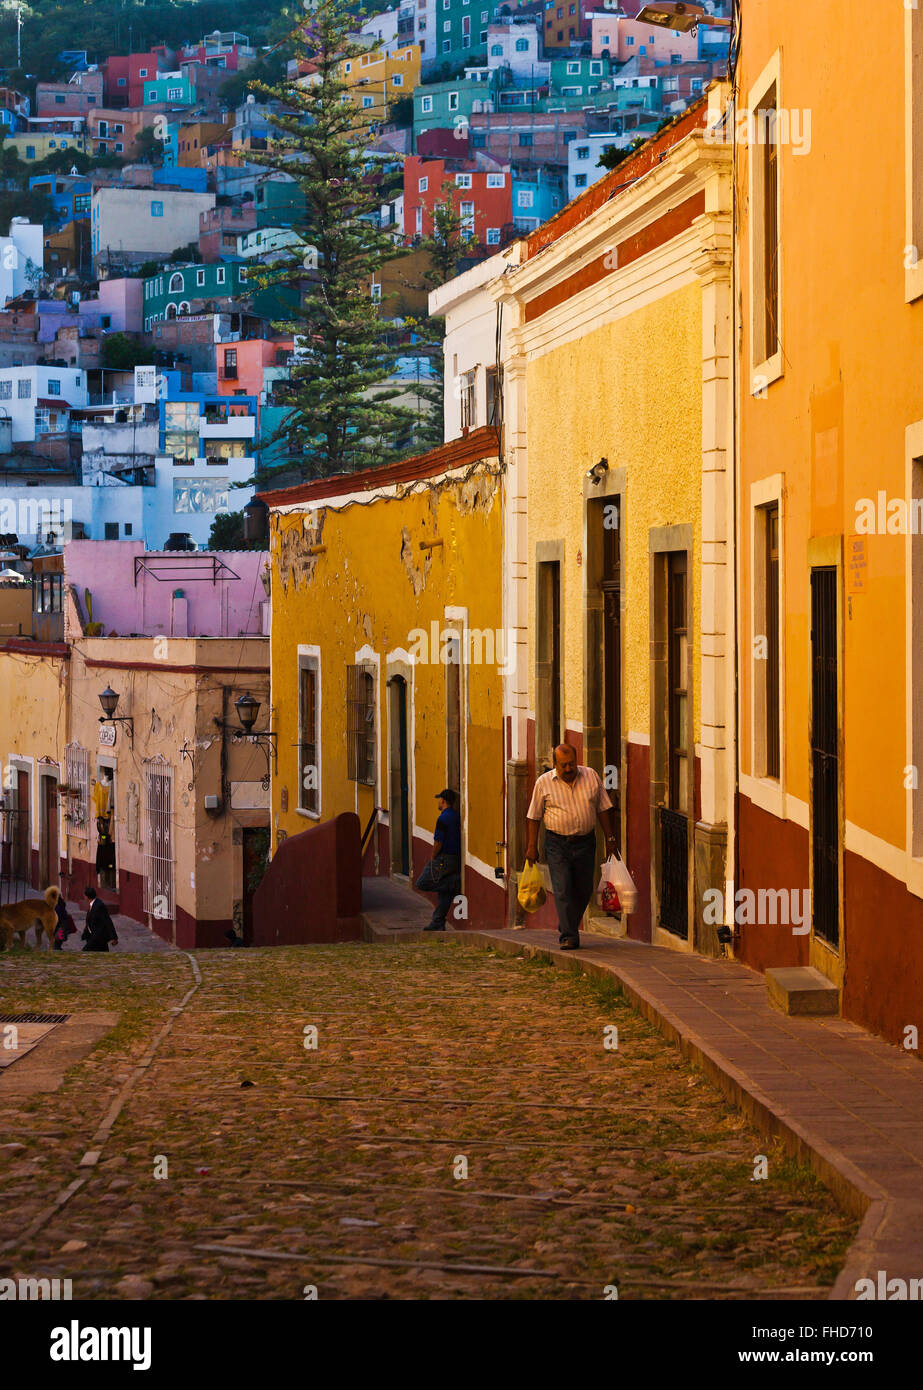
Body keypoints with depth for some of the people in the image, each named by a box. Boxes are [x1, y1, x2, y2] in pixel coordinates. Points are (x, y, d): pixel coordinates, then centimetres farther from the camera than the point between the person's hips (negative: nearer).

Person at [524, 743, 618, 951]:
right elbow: (533, 817, 3)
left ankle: (566, 929, 27)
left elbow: (604, 809, 9)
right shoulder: (544, 783, -1)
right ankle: (569, 937, -11)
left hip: (585, 842, 2)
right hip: (557, 843, -2)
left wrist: (610, 838, 6)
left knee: (583, 891, 7)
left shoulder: (591, 777, 4)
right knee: (563, 891, -11)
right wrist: (531, 846, -2)